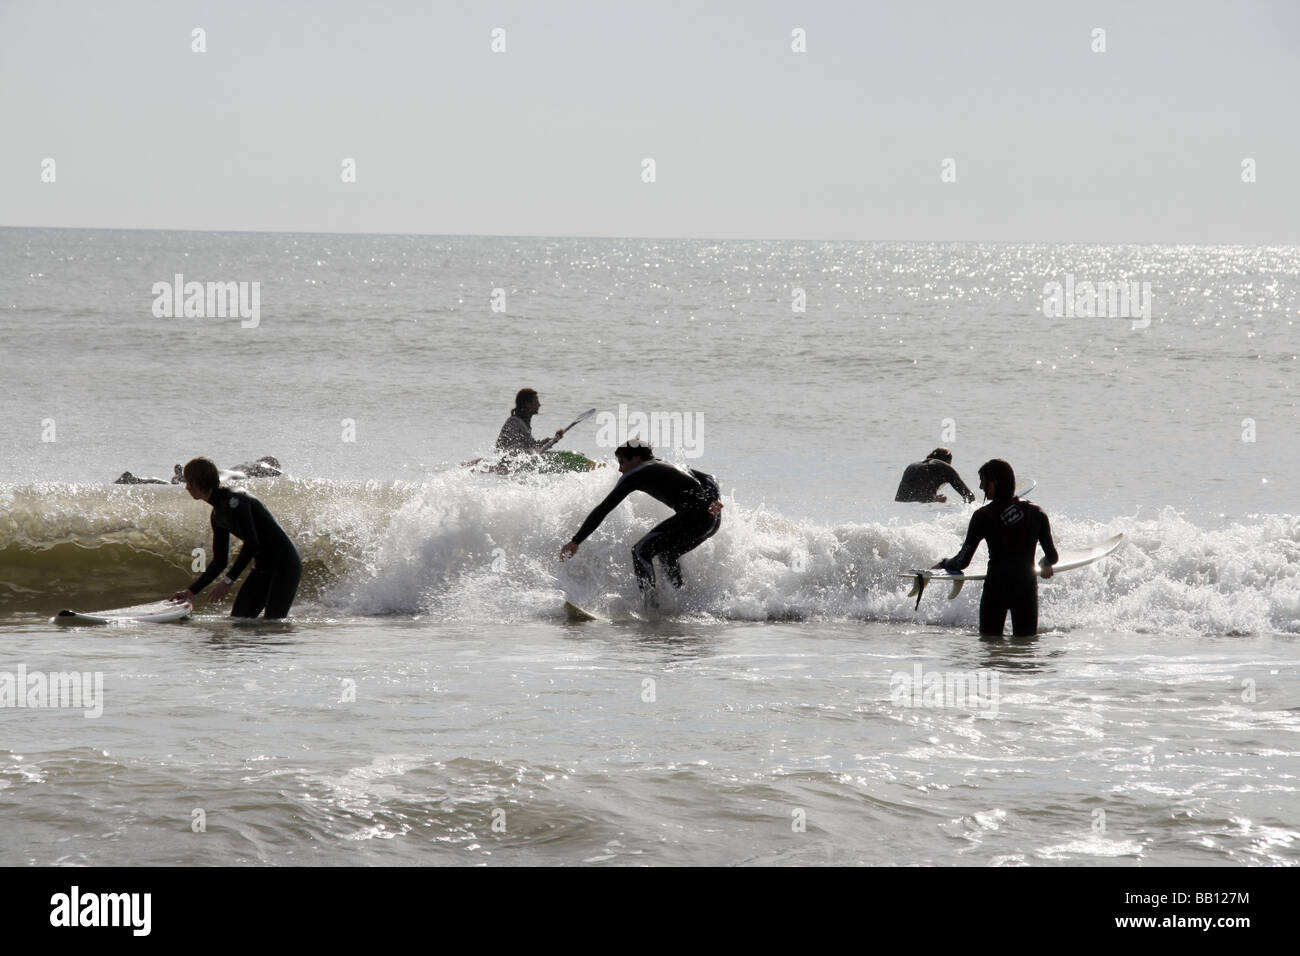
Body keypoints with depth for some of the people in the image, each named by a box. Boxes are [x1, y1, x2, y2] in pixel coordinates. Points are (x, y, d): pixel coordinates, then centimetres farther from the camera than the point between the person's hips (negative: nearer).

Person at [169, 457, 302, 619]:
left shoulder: (234, 500, -19)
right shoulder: (218, 514, 10)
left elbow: (252, 543, -26)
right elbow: (220, 561, 15)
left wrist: (228, 580, -25)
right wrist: (191, 591, 9)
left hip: (285, 563, -9)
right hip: (262, 568, 9)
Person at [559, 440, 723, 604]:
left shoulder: (633, 475, 8)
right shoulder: (669, 466, 31)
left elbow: (603, 509, 7)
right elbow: (708, 479, 18)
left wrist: (575, 542, 9)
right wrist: (715, 501, 0)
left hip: (693, 515, -8)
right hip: (714, 519, 8)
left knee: (641, 551, 0)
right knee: (665, 553, 26)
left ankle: (650, 607, -10)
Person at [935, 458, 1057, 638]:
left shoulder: (983, 516, -7)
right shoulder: (1035, 512, 0)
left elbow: (962, 561, -5)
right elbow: (1052, 557, 5)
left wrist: (943, 565, 16)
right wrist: (1045, 565, 29)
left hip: (995, 588, -2)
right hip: (1026, 587, 2)